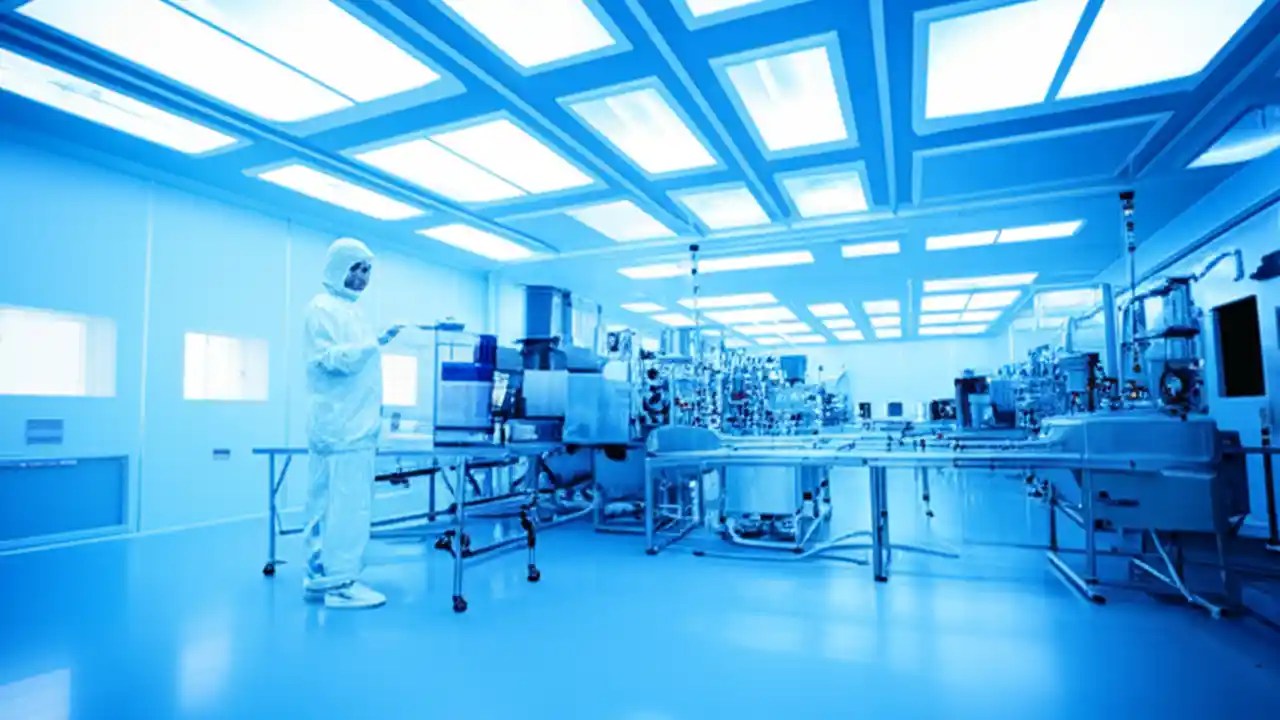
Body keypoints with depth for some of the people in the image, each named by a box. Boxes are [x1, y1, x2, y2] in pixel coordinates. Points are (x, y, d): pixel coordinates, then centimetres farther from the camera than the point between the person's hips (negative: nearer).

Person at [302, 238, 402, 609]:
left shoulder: (350, 310, 22)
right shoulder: (323, 308, -7)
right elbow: (326, 358, -18)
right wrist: (374, 343, -23)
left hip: (356, 426, 9)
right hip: (340, 426, -9)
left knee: (330, 505, 11)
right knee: (347, 505, -9)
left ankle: (321, 577, 17)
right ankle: (339, 583, -3)